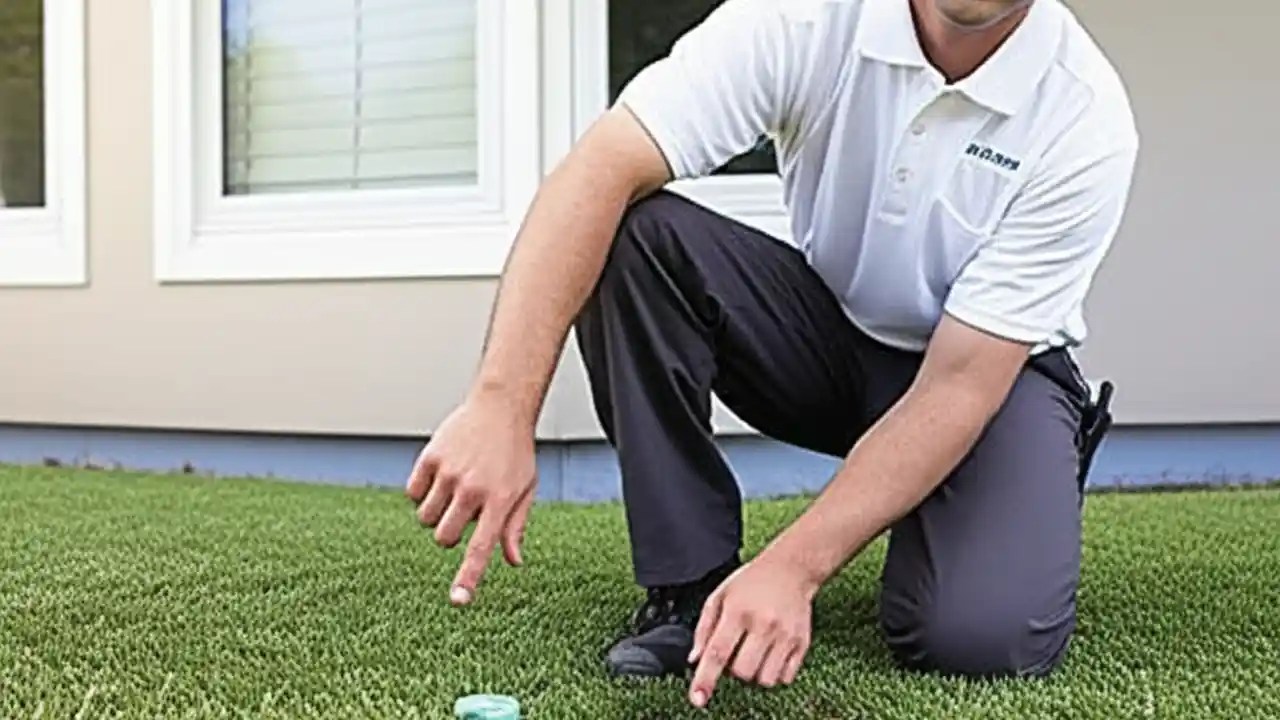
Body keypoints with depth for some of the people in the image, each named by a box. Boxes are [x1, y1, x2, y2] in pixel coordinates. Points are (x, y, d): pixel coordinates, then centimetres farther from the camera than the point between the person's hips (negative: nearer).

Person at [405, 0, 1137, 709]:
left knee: (983, 635, -30)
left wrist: (791, 566, -37)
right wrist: (502, 405, -45)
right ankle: (692, 581, -14)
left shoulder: (1086, 119, -26)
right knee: (633, 232, -27)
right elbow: (602, 171, -32)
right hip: (828, 328, 2)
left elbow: (961, 383, -27)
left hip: (995, 368, -2)